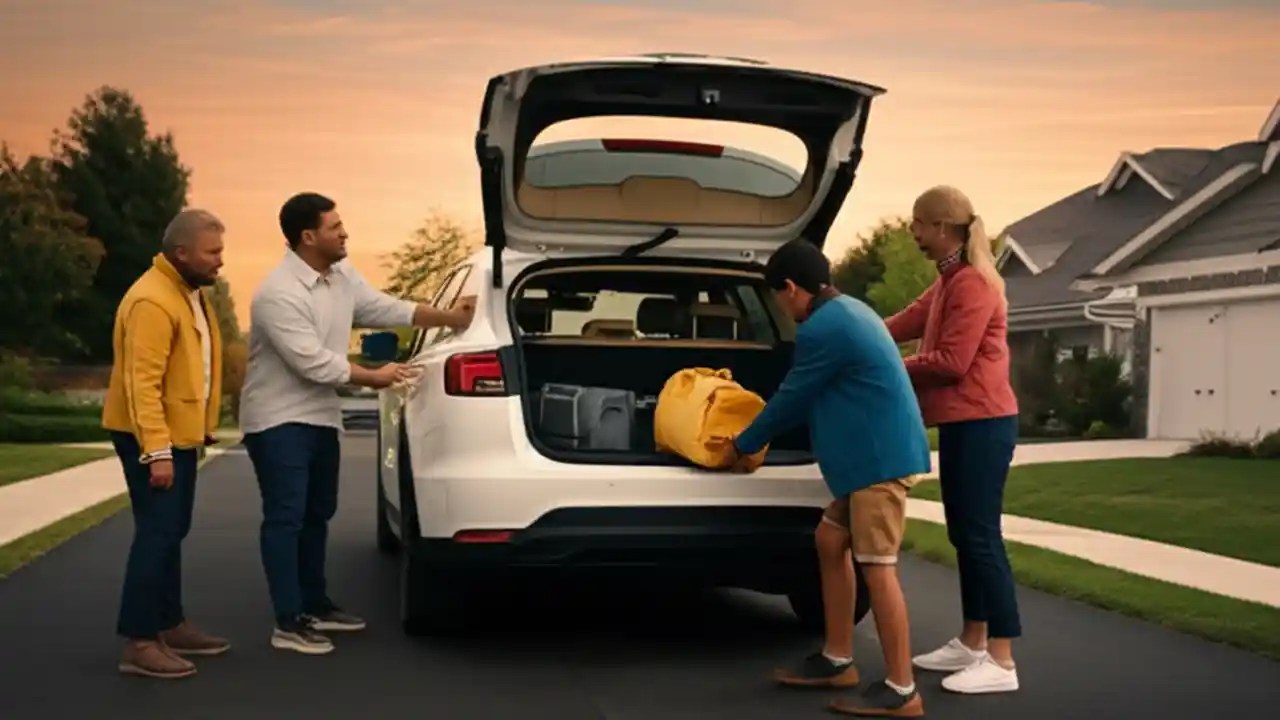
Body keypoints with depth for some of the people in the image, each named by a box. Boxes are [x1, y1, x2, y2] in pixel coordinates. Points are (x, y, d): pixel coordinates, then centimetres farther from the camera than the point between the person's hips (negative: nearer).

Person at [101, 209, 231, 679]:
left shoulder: (189, 292, 11)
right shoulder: (153, 301, -21)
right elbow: (142, 383, -26)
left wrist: (204, 425, 18)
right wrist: (157, 451, -28)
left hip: (180, 433, 10)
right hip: (152, 438, -10)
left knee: (171, 533, 15)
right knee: (156, 534, -10)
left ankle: (171, 626, 25)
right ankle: (139, 644, -6)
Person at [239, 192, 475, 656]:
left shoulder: (342, 276, 3)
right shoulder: (279, 295, -25)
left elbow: (383, 308, 13)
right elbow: (313, 362, -25)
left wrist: (449, 319, 8)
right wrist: (373, 378, -14)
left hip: (321, 416, 9)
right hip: (278, 420, -9)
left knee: (317, 514, 17)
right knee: (286, 518, -8)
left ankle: (315, 605, 29)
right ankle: (288, 624, -5)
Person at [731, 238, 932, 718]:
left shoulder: (822, 328, -15)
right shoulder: (847, 311, 17)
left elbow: (791, 399, -7)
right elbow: (811, 398, 25)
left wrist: (743, 445, 8)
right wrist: (763, 433, 28)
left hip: (881, 456, -11)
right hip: (873, 454, 11)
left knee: (876, 566, -9)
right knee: (831, 541, 16)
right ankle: (837, 660, 24)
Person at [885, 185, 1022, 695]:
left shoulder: (972, 283, -15)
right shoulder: (948, 282, 17)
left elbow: (951, 362, -19)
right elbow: (903, 325, 18)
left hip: (981, 424, -10)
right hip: (963, 423, 10)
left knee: (981, 537, -9)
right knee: (964, 535, 14)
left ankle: (1001, 662, -5)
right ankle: (972, 644, 22)